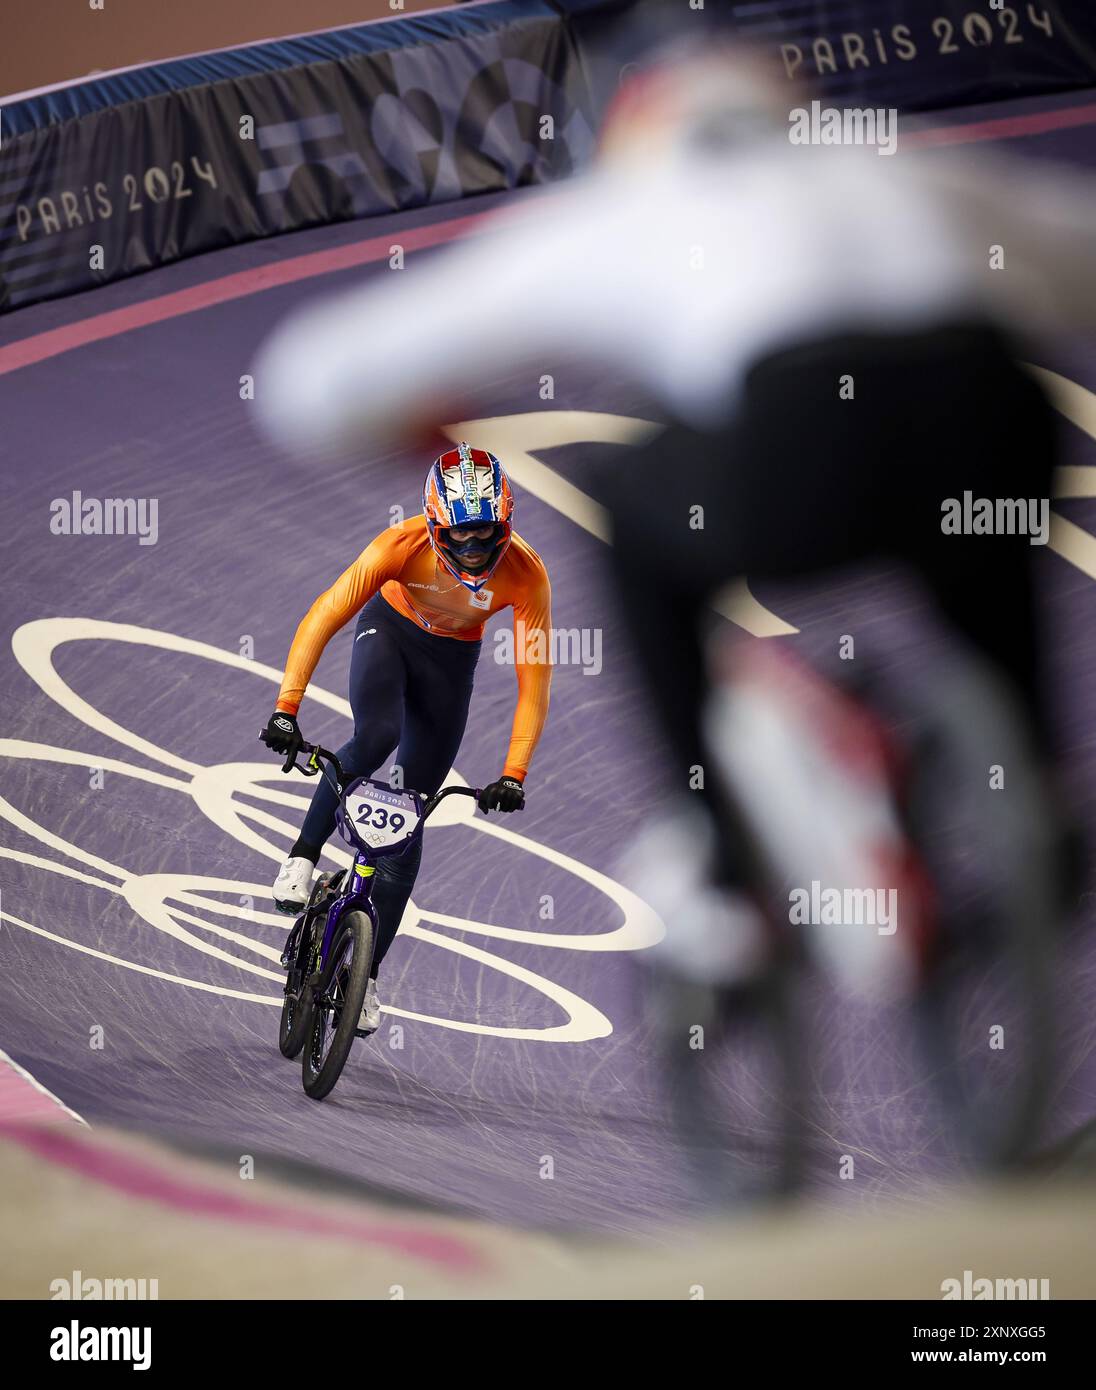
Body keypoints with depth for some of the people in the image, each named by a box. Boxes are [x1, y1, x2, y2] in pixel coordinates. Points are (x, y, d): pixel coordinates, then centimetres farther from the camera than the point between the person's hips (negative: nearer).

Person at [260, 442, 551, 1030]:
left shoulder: (526, 574, -32)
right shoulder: (403, 545, -35)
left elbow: (534, 680, -27)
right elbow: (321, 620, -34)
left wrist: (513, 774, -33)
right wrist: (286, 709, -42)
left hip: (450, 662, 1)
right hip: (390, 629, -1)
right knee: (376, 737, -35)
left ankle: (367, 969, 9)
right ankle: (304, 854, -15)